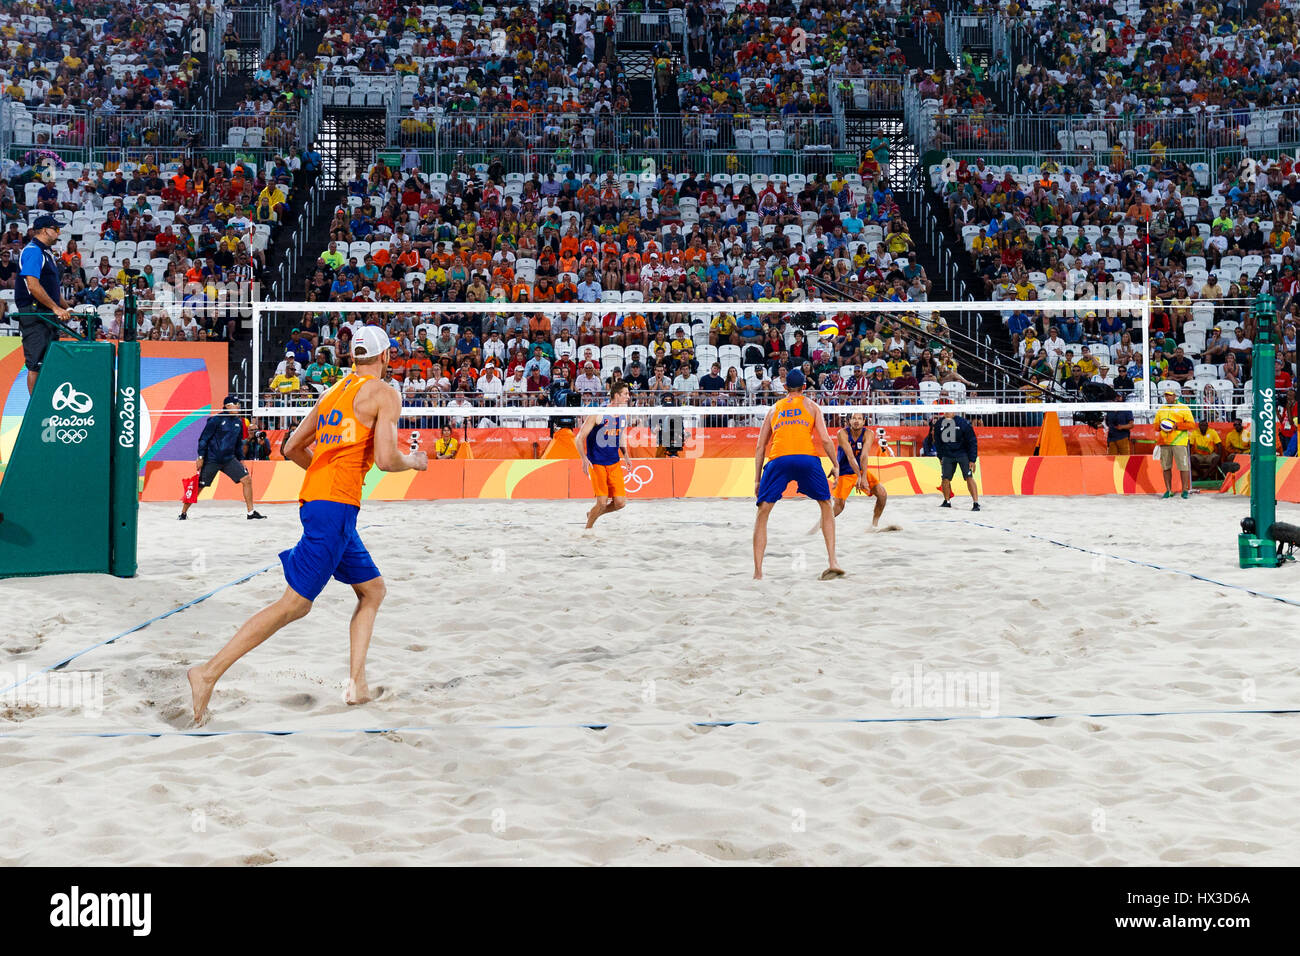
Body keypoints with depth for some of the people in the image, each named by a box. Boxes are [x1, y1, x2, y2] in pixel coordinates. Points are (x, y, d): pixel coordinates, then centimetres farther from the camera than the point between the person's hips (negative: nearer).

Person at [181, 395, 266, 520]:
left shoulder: (238, 422, 8)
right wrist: (200, 457, -12)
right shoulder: (217, 419, -11)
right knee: (198, 486, -3)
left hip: (229, 459, 6)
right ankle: (183, 513, 14)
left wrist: (240, 459, 18)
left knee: (247, 479, -6)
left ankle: (251, 513, 1)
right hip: (211, 460, -6)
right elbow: (204, 438, -9)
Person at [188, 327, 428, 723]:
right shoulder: (384, 393, -2)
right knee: (295, 604, -9)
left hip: (314, 498, 9)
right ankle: (209, 673, -13)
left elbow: (291, 448, 23)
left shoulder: (333, 392, 20)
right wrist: (414, 462, 8)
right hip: (336, 507, -9)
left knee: (373, 591, 17)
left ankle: (357, 683, 11)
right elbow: (386, 459, -13)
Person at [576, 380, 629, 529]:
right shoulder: (598, 414, -12)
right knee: (602, 503, -12)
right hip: (596, 463, -6)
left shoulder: (622, 416, 8)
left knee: (620, 502, -3)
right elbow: (579, 438, -10)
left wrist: (625, 455, 9)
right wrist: (584, 459, -22)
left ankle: (592, 514, 24)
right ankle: (588, 528, 13)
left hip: (614, 463, 6)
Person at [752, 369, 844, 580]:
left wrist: (757, 480, 23)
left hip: (778, 459, 1)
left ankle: (758, 572, 0)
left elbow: (760, 447, 21)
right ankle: (832, 561, 10)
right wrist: (836, 465, 16)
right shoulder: (811, 405, 21)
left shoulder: (773, 409, 26)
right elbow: (825, 439, 7)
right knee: (826, 506, 20)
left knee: (762, 512, 10)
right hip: (807, 458, 0)